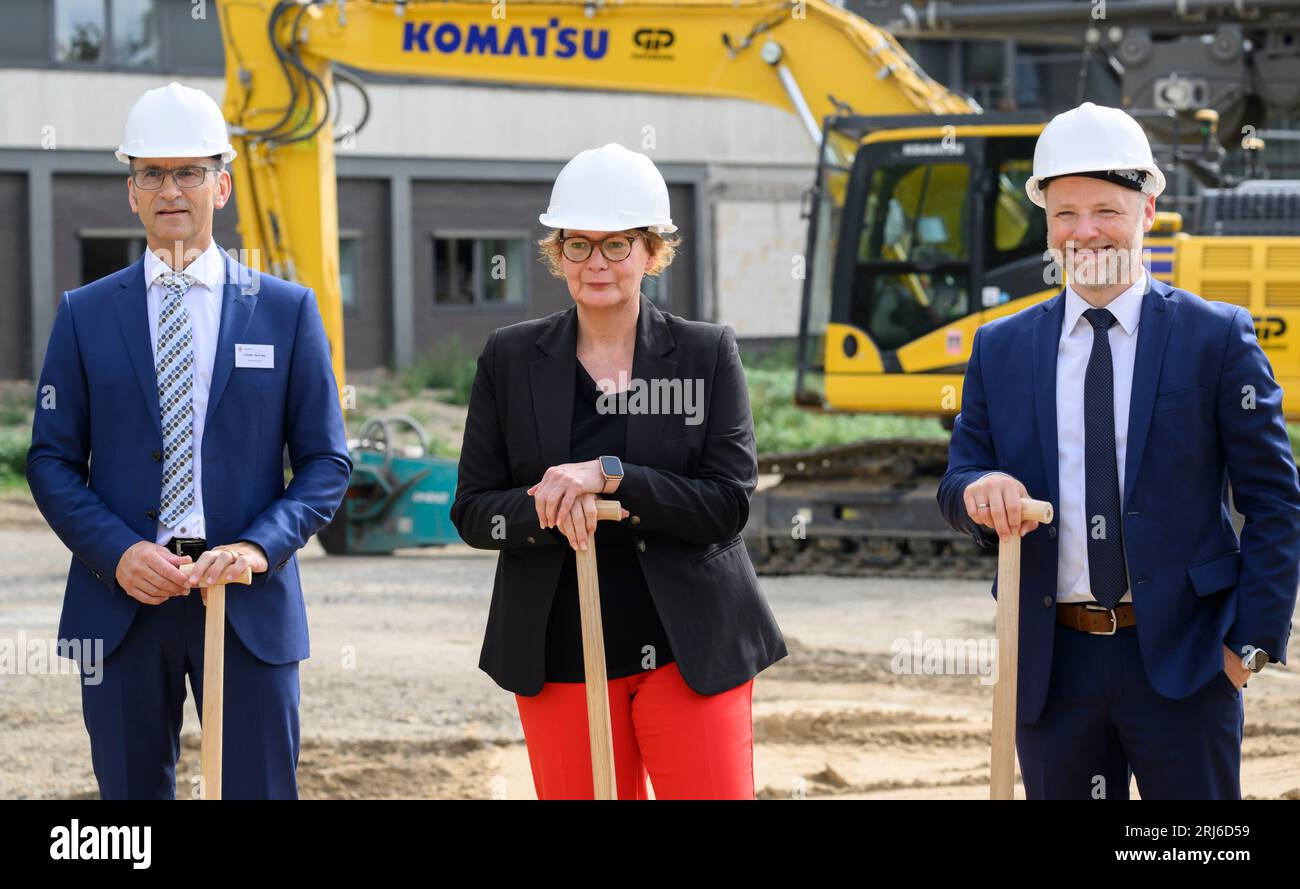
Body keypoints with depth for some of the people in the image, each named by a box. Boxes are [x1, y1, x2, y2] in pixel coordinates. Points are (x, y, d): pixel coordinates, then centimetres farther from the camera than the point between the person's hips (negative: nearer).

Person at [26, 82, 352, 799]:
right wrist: (118, 552, -11)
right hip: (121, 604, 1)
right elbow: (51, 458, 5)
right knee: (131, 795, 7)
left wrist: (260, 546, -11)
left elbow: (326, 462, 5)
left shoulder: (286, 310, 6)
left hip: (247, 604, -1)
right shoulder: (85, 314, 8)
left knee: (259, 791, -1)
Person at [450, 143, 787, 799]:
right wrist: (550, 508, -18)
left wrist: (608, 476, -19)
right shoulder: (510, 359, 6)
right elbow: (472, 511, 3)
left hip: (690, 648, -1)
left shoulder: (708, 353, 2)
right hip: (560, 655, 1)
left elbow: (729, 504, -7)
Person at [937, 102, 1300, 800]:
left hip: (1180, 661, -3)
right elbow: (957, 484, 11)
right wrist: (979, 491, -13)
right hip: (1052, 664, 3)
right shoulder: (1000, 349, 9)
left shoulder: (1217, 337, -1)